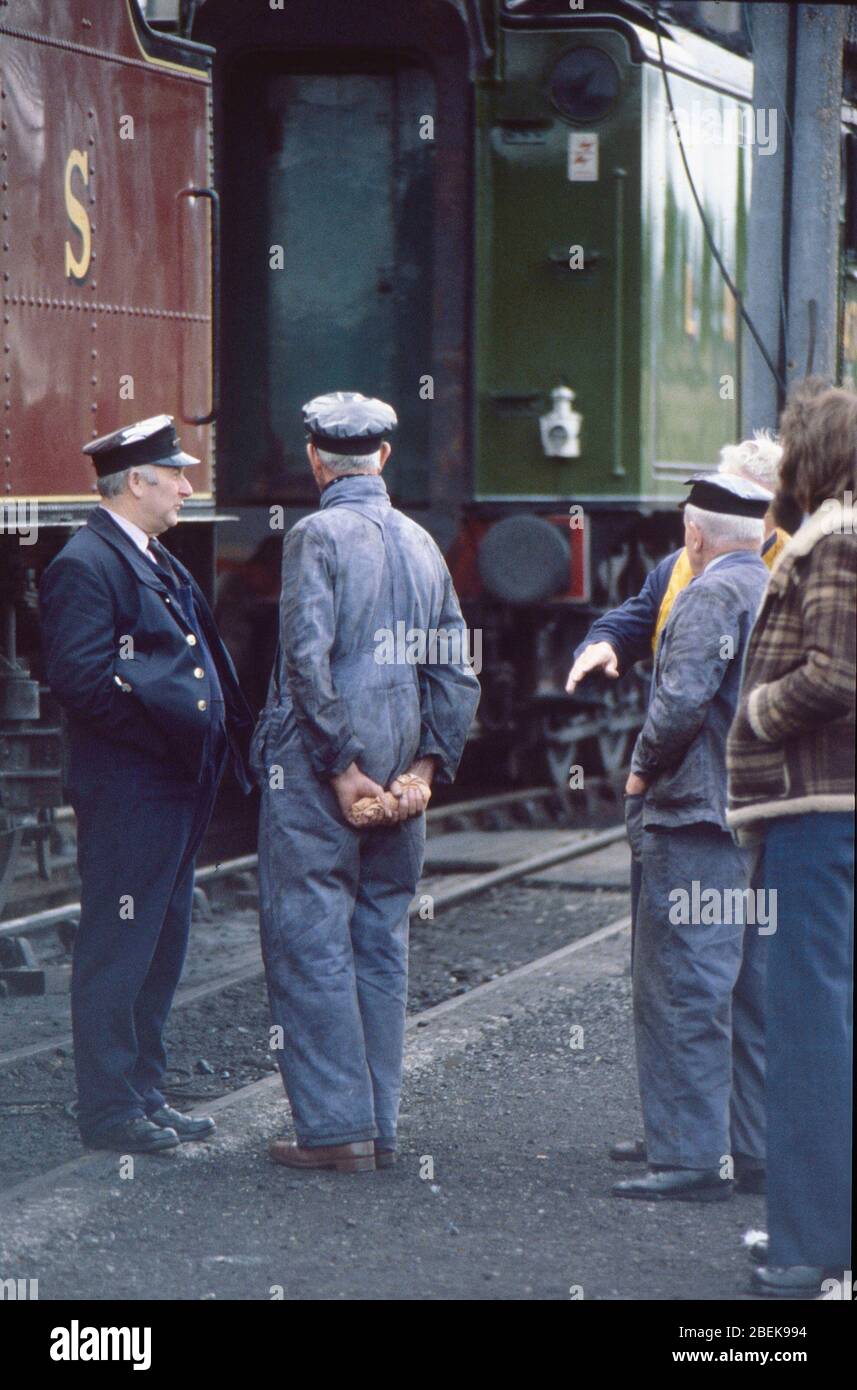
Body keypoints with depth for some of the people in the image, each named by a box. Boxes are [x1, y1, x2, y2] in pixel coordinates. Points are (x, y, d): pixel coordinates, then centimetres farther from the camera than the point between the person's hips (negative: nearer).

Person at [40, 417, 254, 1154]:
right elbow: (81, 678, -21)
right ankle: (109, 1111, 1)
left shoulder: (157, 562, 19)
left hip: (177, 785, 10)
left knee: (162, 947, 15)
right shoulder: (85, 565, -13)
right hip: (126, 791, -10)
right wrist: (168, 726, -19)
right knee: (117, 950, -4)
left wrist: (228, 734, 10)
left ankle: (144, 1093, 23)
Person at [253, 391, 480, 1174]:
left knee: (311, 940, -3)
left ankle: (336, 1124, -5)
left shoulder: (318, 535, -9)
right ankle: (380, 1128, 13)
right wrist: (424, 766, 5)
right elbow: (457, 671, 9)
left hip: (319, 767, -7)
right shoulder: (421, 543, 12)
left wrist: (341, 765, -13)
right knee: (382, 945, 10)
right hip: (398, 772, 7)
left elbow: (308, 660, -18)